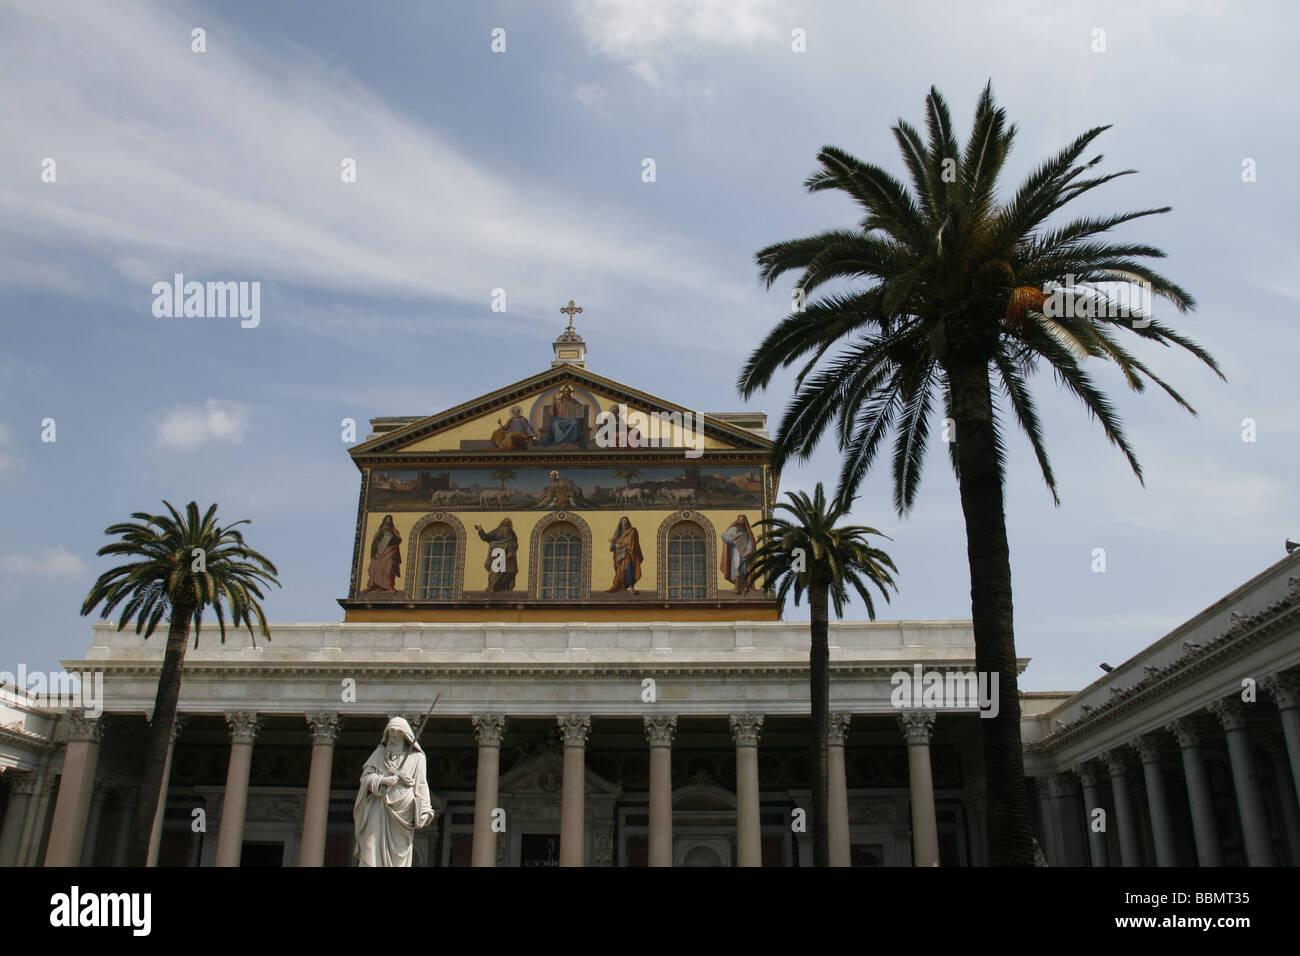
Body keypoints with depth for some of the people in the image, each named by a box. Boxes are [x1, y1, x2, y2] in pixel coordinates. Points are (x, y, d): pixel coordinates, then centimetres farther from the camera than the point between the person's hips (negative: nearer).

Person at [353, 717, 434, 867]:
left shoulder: (416, 757, 12)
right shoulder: (380, 753, 18)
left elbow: (421, 785, 6)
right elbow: (365, 776, 9)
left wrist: (424, 812, -4)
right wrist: (383, 780, -11)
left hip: (401, 810, -1)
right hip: (378, 808, 1)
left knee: (398, 856, -7)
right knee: (372, 848, -11)